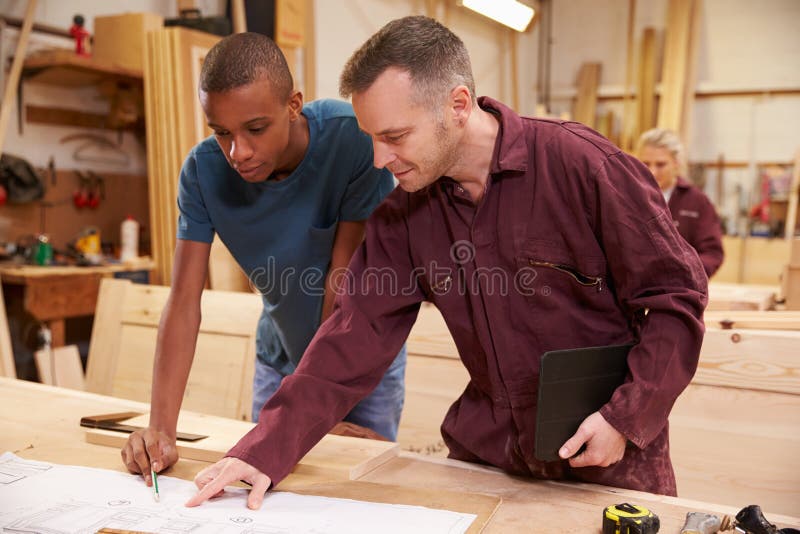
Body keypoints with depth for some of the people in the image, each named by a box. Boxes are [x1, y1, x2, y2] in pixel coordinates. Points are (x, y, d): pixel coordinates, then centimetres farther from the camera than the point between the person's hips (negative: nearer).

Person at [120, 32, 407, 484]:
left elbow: (345, 282, -24)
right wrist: (161, 429, -29)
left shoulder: (355, 138, -29)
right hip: (280, 357, 3)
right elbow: (185, 303, -20)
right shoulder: (203, 169, -19)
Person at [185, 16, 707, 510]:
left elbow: (676, 293, -12)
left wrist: (626, 418, -19)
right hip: (485, 455, 4)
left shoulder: (580, 163, -19)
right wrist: (266, 448, -13)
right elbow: (357, 334, -7)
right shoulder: (404, 210, -5)